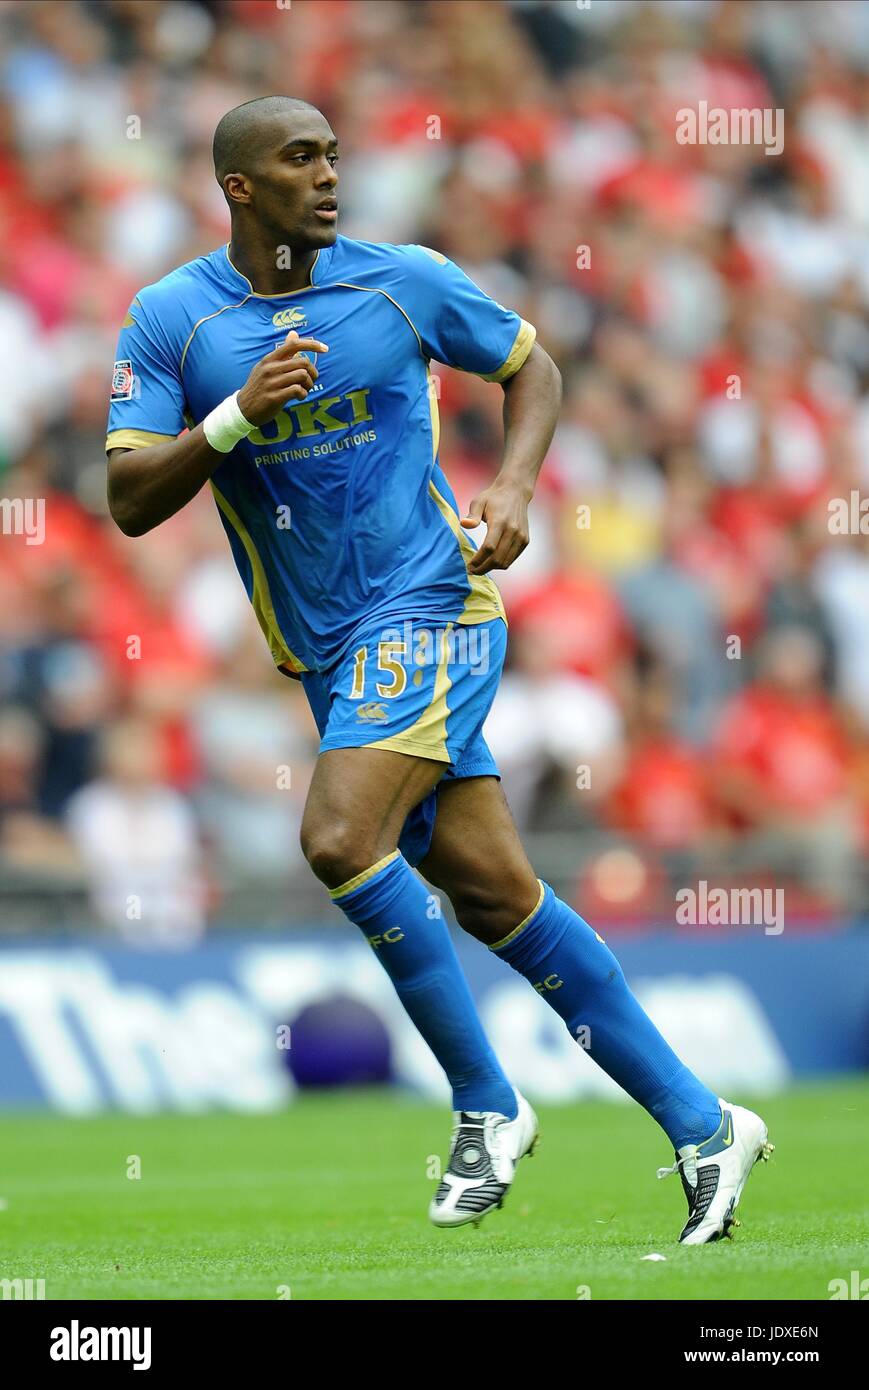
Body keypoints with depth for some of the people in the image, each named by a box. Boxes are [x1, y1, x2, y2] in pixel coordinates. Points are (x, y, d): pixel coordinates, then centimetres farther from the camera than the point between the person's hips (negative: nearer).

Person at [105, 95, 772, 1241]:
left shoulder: (403, 282, -1)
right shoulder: (170, 320, 1)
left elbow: (531, 365, 14)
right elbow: (131, 502, -4)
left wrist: (514, 486, -3)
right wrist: (238, 416, -19)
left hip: (430, 606, -3)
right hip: (329, 655, 3)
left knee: (341, 839, -23)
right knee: (496, 893, 1)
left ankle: (487, 1105, -7)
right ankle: (701, 1125, 8)